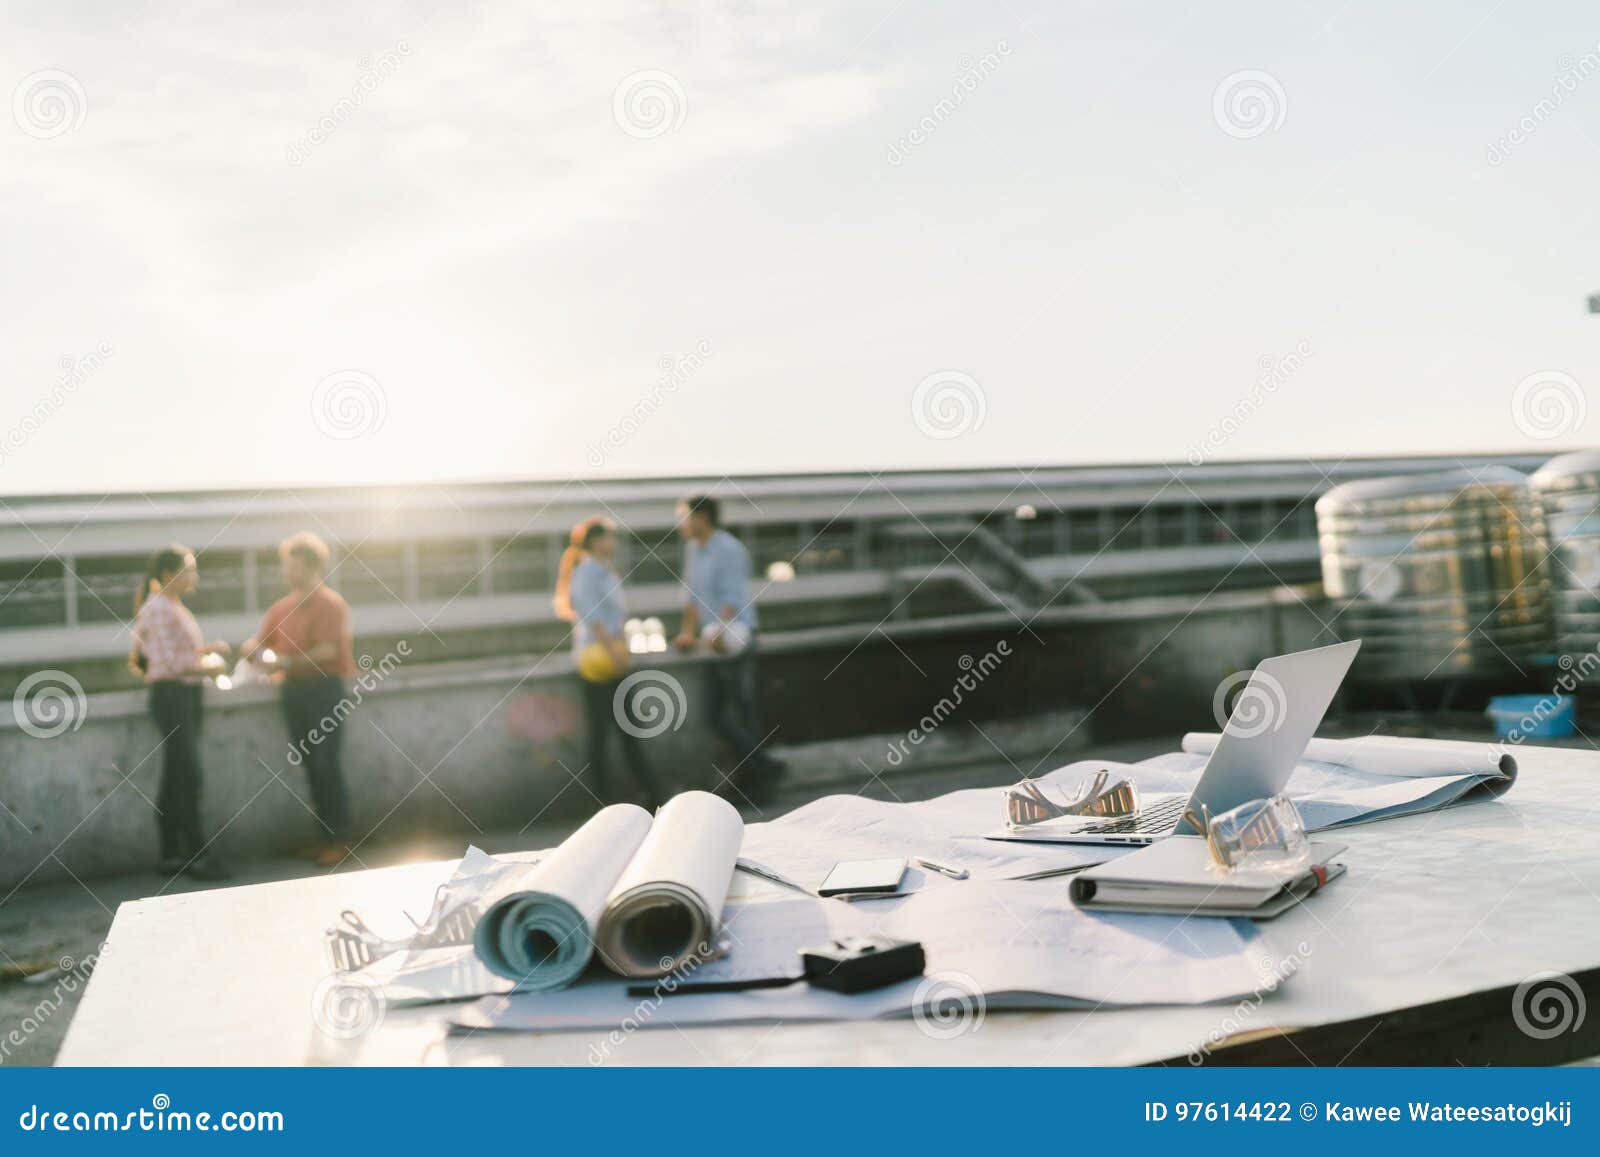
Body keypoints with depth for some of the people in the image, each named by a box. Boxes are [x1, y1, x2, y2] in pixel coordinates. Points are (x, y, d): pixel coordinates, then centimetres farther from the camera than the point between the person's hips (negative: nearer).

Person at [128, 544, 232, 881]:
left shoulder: (176, 608, 17)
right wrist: (208, 665, -9)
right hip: (171, 695, -9)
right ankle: (197, 856, -3)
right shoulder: (157, 609, -12)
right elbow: (167, 663, -19)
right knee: (188, 776, -8)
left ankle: (172, 855, 16)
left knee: (176, 778, 11)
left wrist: (207, 650, 5)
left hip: (188, 695, 9)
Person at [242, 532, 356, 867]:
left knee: (326, 764, -7)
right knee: (309, 764, 8)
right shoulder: (283, 607, 14)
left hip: (324, 686, -6)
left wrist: (286, 662, -20)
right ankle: (326, 835, 15)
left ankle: (341, 839, 0)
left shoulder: (330, 604, -6)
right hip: (292, 689, 6)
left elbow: (327, 651, -15)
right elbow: (257, 644, 13)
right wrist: (256, 653, -10)